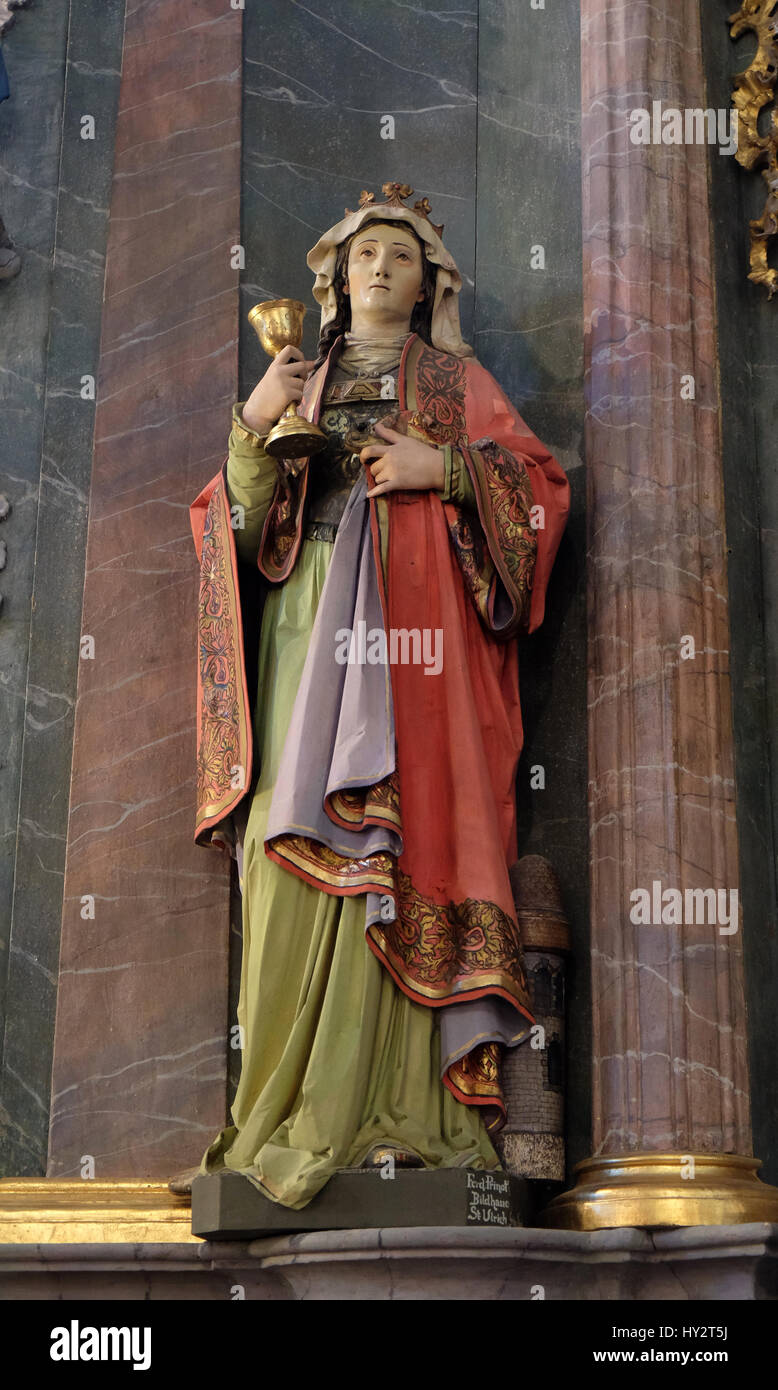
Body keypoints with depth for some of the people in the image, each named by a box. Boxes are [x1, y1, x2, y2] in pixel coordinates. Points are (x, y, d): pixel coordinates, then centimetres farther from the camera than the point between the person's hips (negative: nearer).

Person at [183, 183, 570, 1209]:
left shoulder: (455, 381, 18)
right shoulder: (300, 383, 23)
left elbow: (537, 479, 8)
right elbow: (247, 519, 13)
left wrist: (442, 467, -7)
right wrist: (254, 424, -4)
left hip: (412, 626, -2)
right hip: (308, 619, 2)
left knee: (397, 835, -14)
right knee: (298, 843, -11)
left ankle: (395, 1099, -15)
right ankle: (293, 1099, -11)